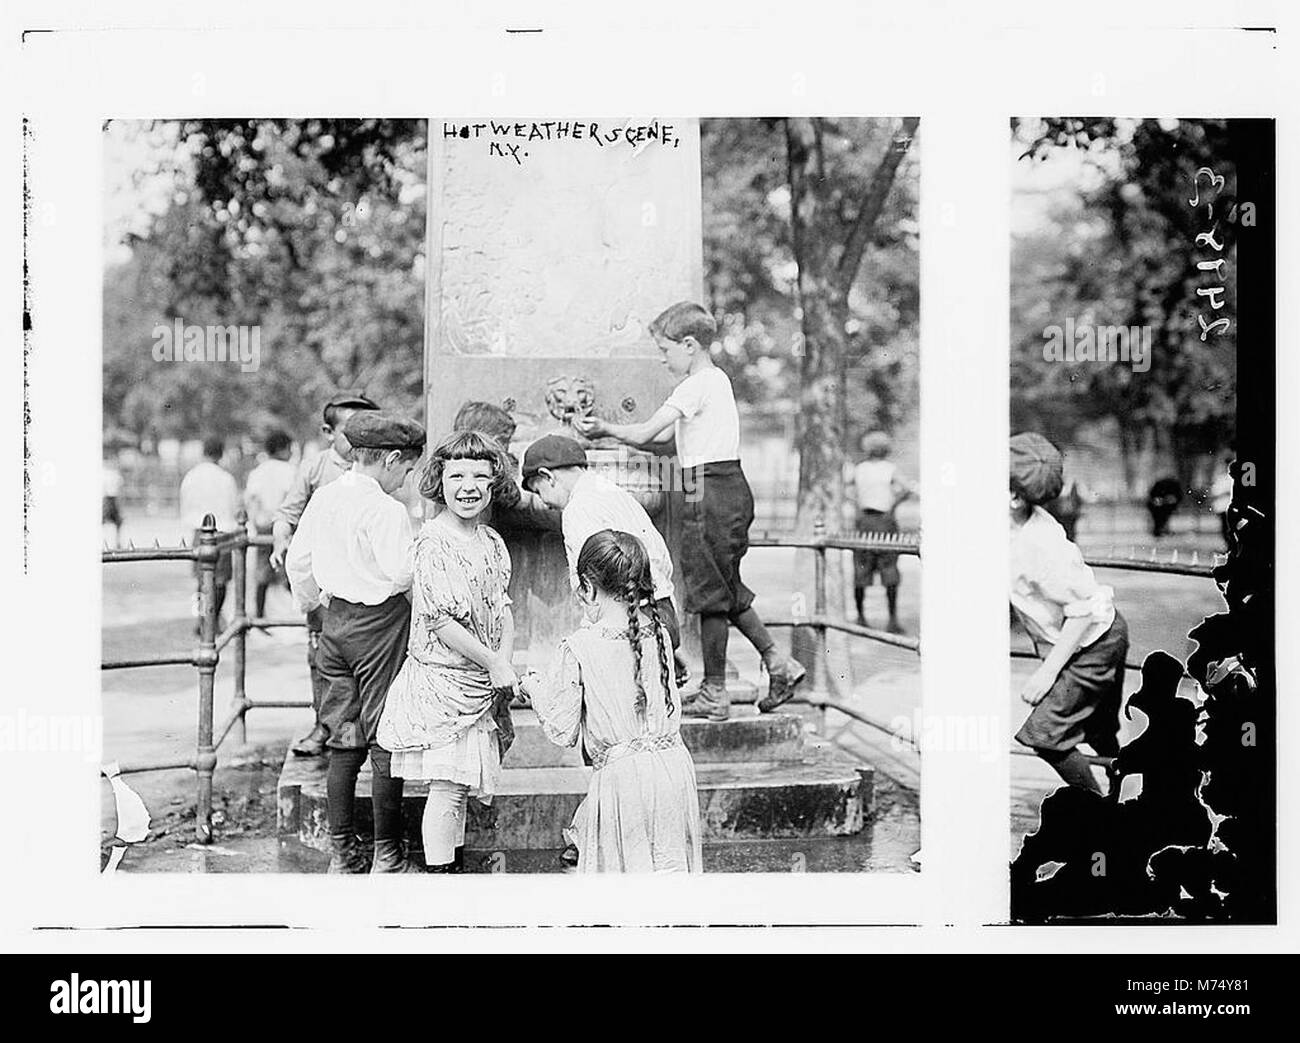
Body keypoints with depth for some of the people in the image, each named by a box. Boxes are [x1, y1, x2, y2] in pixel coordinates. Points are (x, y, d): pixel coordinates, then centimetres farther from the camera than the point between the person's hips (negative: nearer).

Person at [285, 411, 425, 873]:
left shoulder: (323, 497, 6)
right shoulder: (386, 510, -17)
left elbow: (297, 561, 13)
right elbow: (401, 573, -22)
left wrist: (312, 601, 28)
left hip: (336, 620, 7)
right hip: (380, 622, -7)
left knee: (344, 739, 12)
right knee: (384, 739, 2)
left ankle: (341, 851, 17)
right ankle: (387, 854, 8)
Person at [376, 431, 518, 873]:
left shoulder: (492, 541, 10)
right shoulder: (433, 541, -16)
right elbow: (440, 620, -20)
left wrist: (505, 662, -5)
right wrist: (494, 665, -15)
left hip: (481, 684, 8)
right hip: (442, 679, -8)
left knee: (462, 786, 15)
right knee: (447, 787, -3)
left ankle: (456, 862, 26)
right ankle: (439, 870, 5)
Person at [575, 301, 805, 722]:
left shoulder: (698, 385, -13)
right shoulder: (715, 379, 18)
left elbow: (644, 434, -16)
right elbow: (663, 436, 18)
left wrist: (604, 428, 1)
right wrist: (607, 430, 12)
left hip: (711, 493, -10)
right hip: (730, 489, 10)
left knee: (709, 593, -2)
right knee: (727, 589, 16)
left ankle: (714, 694, 5)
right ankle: (777, 663, 15)